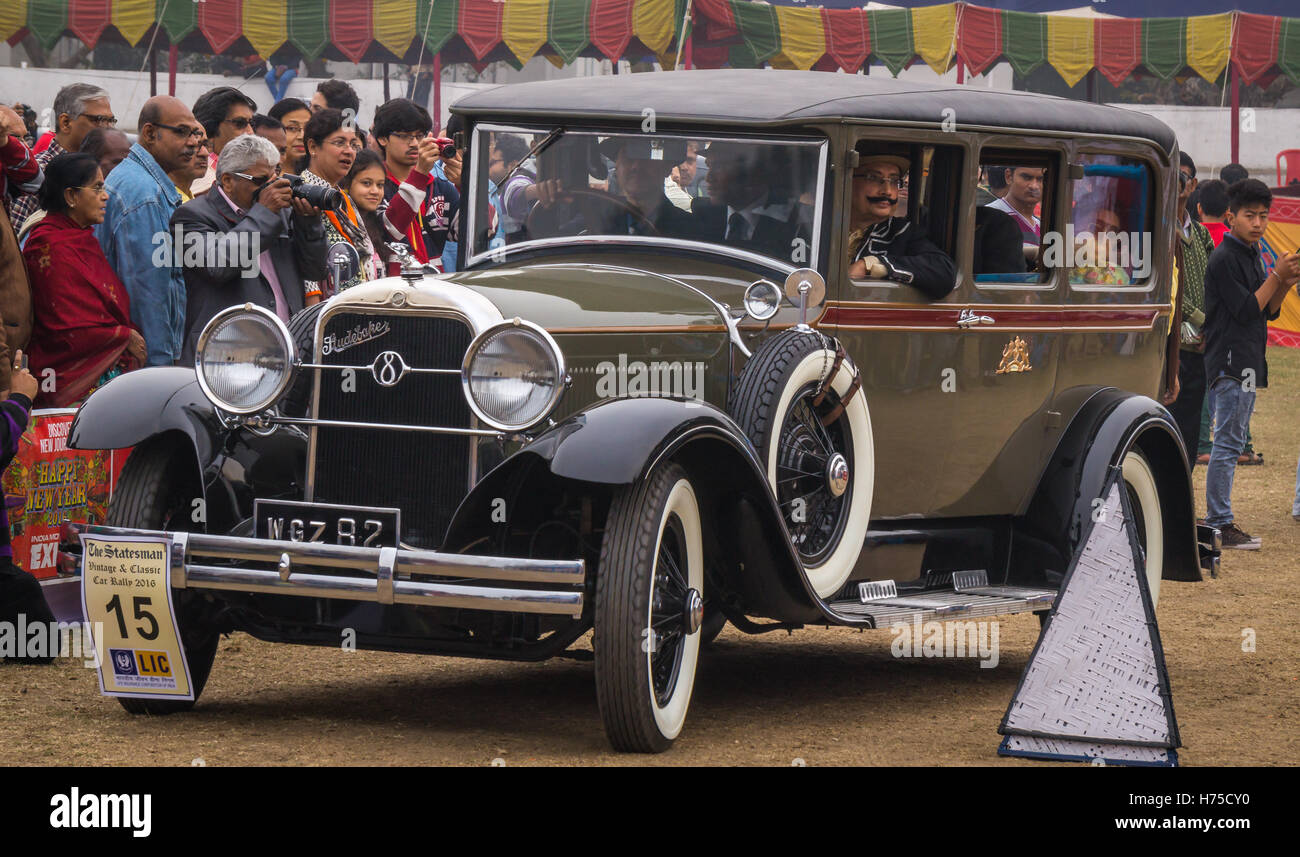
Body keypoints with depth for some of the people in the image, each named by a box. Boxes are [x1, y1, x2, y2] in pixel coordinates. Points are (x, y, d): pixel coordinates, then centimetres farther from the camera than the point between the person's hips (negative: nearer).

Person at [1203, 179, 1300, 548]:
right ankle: (1220, 524, -7)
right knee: (1228, 443, -9)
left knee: (1230, 443, 12)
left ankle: (1220, 521, 16)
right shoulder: (1225, 258, -13)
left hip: (1246, 363, 10)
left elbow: (1268, 311, 16)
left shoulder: (1252, 255, 16)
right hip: (1230, 361, -10)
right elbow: (1246, 310, -18)